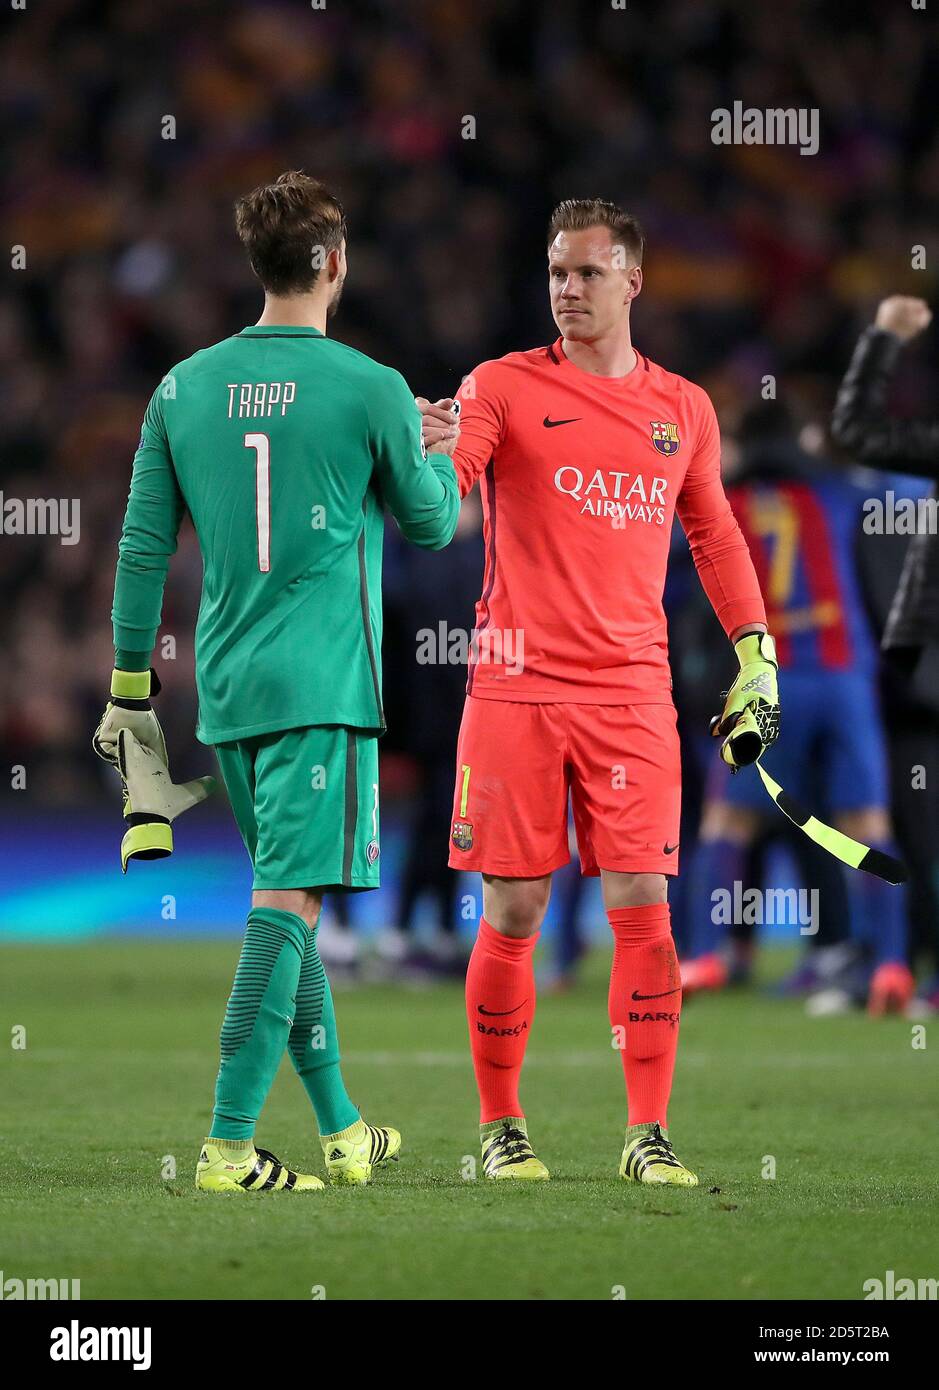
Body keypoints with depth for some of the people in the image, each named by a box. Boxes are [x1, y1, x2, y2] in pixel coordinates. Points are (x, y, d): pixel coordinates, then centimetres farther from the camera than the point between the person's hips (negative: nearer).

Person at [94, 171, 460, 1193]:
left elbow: (142, 551, 8)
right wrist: (442, 453, 28)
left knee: (285, 902, 16)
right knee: (286, 904, -9)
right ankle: (228, 1146, -18)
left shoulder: (183, 389, 6)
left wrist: (129, 687, 16)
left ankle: (343, 1133, 25)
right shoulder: (369, 390, -7)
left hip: (225, 687, 6)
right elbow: (431, 523, 7)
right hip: (323, 686, -6)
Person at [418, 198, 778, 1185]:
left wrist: (755, 654, 15)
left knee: (642, 909, -6)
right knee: (513, 913, -1)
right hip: (516, 688, -2)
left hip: (632, 694, 2)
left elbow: (714, 536, 23)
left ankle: (648, 1137, 0)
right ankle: (501, 1127, 13)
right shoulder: (505, 386, 3)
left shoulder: (684, 410, 12)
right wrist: (426, 450, -35)